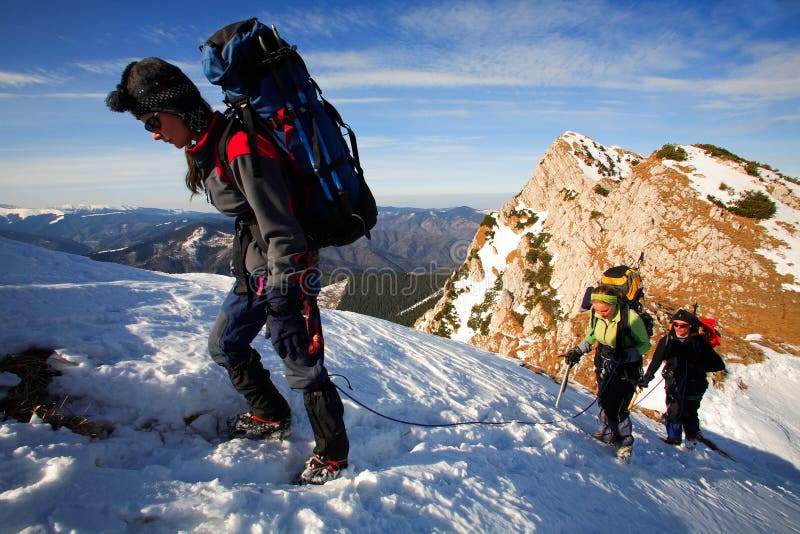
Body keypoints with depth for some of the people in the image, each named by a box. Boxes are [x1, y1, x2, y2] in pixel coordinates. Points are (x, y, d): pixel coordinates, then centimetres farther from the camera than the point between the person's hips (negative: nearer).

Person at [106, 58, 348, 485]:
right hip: (252, 271, 10)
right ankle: (272, 418, 41)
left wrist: (284, 306, -25)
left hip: (283, 273, -10)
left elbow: (280, 231, -26)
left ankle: (333, 454, 23)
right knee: (224, 345, 22)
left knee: (302, 366, 1)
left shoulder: (242, 149, -23)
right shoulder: (207, 148, 9)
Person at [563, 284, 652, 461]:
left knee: (617, 408, -7)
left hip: (627, 368, -5)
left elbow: (646, 344, -14)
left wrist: (626, 355, -30)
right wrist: (578, 350, -6)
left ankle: (625, 443, 16)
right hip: (604, 364, 5)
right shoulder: (595, 313, -13)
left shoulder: (631, 317, -29)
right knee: (604, 401, 12)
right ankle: (606, 433, 35)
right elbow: (591, 336, 7)